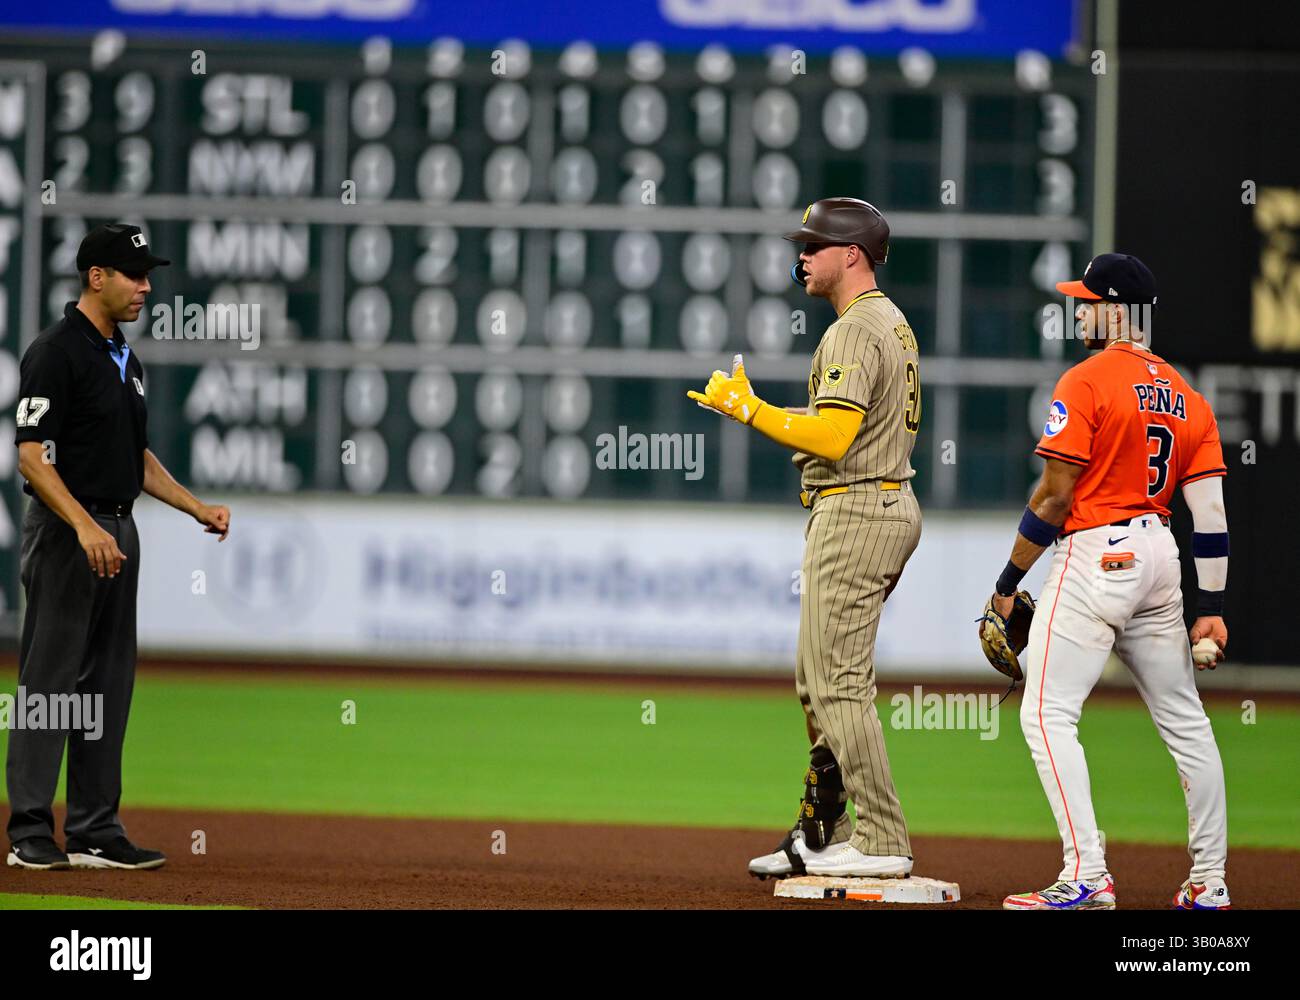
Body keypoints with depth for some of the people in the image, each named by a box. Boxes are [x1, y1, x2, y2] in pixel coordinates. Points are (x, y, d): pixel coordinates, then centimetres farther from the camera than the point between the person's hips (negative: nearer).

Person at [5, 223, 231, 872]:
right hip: (65, 533, -9)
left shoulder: (124, 359, 16)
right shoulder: (56, 353, -12)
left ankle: (94, 832, 12)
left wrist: (197, 508, 12)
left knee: (108, 689, 9)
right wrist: (85, 527, -28)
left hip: (116, 532, 9)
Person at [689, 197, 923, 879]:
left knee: (837, 680, -11)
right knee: (819, 678, 15)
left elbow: (834, 439, -25)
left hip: (854, 511, -11)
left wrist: (747, 408, -19)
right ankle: (822, 834, 20)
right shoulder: (893, 323, 18)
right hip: (891, 506, 11)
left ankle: (881, 842, -11)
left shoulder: (855, 331, -15)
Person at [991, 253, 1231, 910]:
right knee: (1183, 719, 13)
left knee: (1047, 714, -7)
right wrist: (1211, 608, 9)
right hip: (1159, 555, 8)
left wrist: (1008, 583, -4)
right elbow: (1209, 511, 7)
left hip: (1094, 559, -8)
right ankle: (1209, 881, 17)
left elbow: (1054, 496, -12)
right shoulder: (1185, 395, 12)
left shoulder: (1086, 383, -9)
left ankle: (1087, 877, -17)